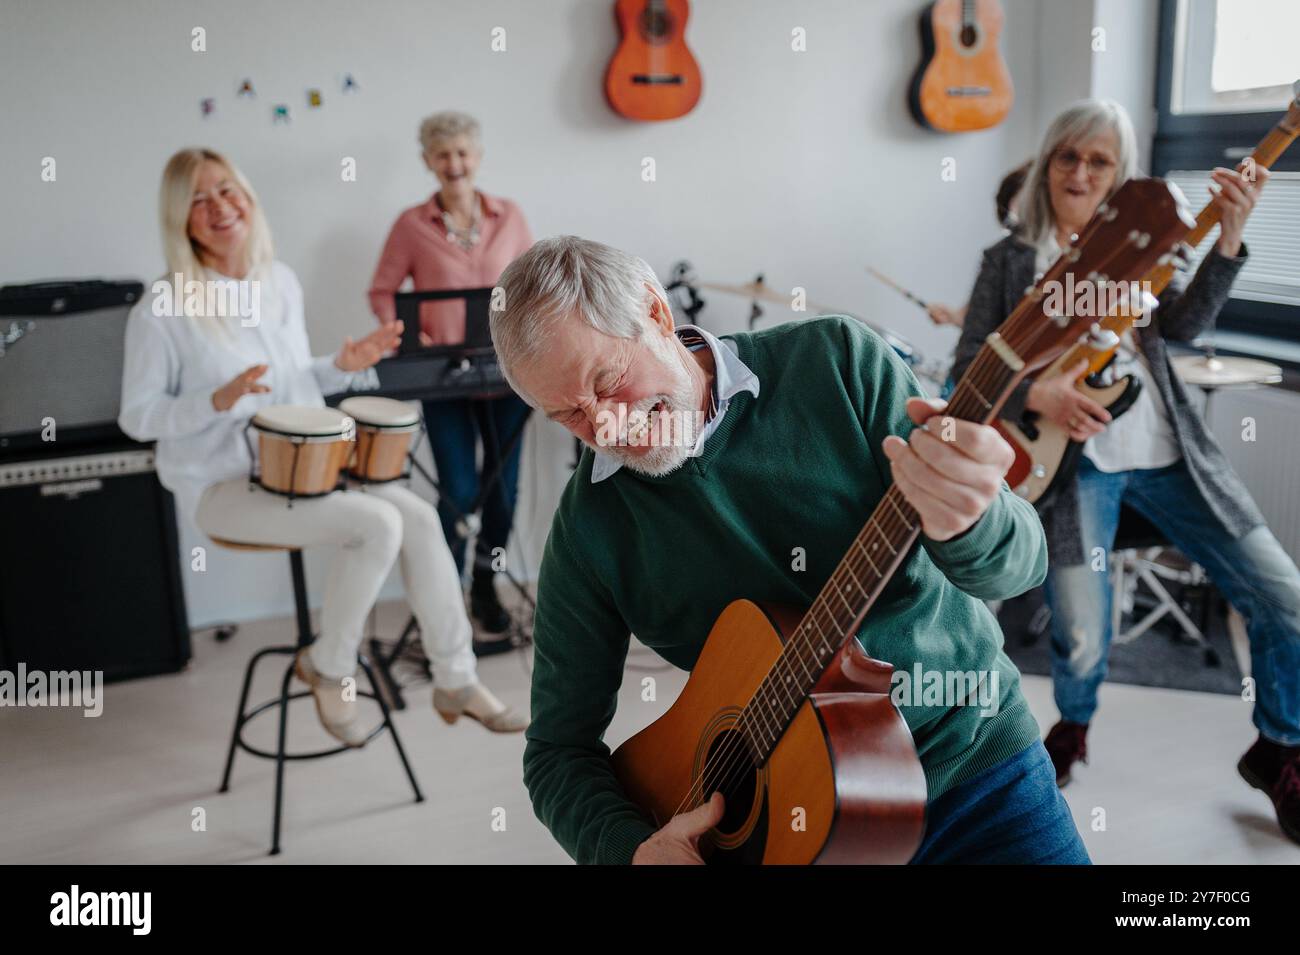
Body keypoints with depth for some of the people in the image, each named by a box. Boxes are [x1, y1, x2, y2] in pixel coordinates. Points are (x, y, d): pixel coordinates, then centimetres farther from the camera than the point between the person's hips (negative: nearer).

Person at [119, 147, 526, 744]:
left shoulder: (282, 282, 8)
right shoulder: (161, 312, -12)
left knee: (418, 516, -14)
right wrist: (219, 400, -25)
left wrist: (341, 366, -2)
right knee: (378, 525, -25)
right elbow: (137, 417, -9)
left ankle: (456, 681, -2)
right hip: (223, 486, -6)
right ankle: (328, 669, -2)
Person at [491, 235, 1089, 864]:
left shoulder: (835, 359, -10)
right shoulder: (587, 529, -8)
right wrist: (633, 848, -20)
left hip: (973, 756, -2)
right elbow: (558, 748, 0)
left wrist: (967, 524, -36)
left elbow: (1021, 561, -12)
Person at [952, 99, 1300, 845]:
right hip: (1074, 457, -3)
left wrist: (1230, 234, -15)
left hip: (1169, 448, 3)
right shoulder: (1011, 259, 5)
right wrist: (1036, 395, -17)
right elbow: (968, 373, 1)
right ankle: (1074, 726, 25)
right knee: (1083, 642, -13)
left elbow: (1181, 327, -4)